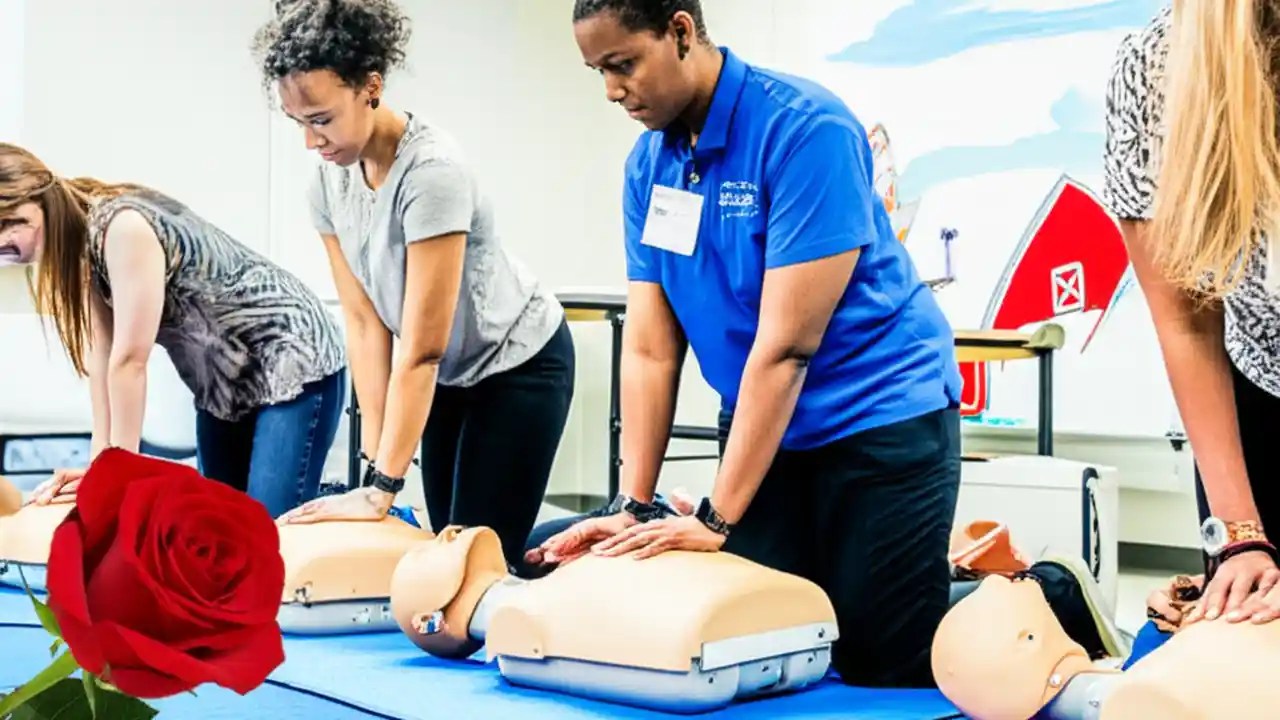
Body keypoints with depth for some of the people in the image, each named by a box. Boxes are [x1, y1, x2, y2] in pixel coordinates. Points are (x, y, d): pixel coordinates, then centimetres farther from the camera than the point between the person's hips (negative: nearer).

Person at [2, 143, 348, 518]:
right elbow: (101, 357, -3)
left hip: (293, 362, -9)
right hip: (225, 384, 9)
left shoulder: (124, 224, -26)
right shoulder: (79, 242, 0)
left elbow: (130, 359, -26)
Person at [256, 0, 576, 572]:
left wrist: (381, 490, -27)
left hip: (519, 365, -7)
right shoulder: (328, 179, -10)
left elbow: (421, 348, -30)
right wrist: (375, 464, -12)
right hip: (451, 373, 7)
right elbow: (364, 323, -8)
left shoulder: (431, 170, -31)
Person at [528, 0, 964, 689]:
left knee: (885, 668, -4)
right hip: (760, 425, 6)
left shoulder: (806, 129, -20)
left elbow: (787, 345, -23)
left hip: (881, 420, -6)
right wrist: (632, 505, -7)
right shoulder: (648, 163, 2)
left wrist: (716, 518, -23)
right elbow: (649, 348, 0)